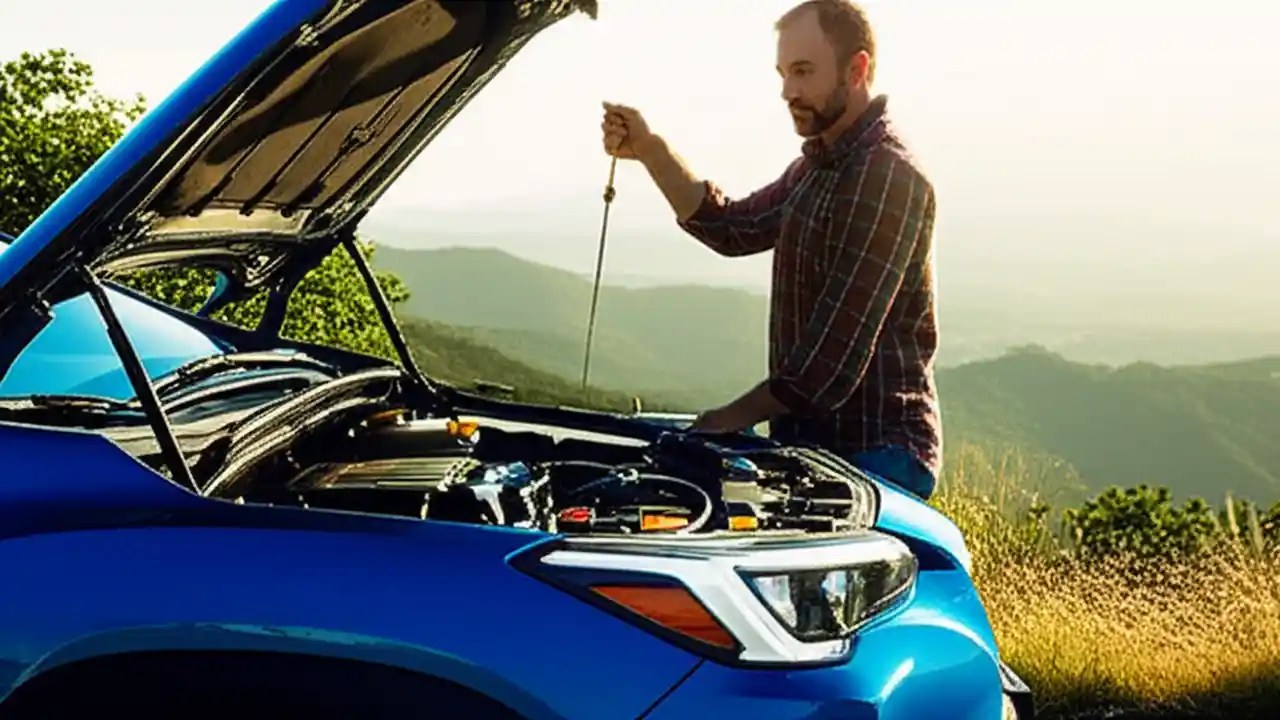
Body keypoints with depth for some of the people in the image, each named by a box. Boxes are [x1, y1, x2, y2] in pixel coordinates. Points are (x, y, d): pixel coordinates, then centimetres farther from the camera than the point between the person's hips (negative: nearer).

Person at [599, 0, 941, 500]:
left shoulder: (888, 177, -19)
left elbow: (836, 351, -23)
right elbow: (735, 228, 15)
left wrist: (735, 417, -17)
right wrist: (650, 152, 3)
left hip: (875, 452, -9)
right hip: (809, 439, 9)